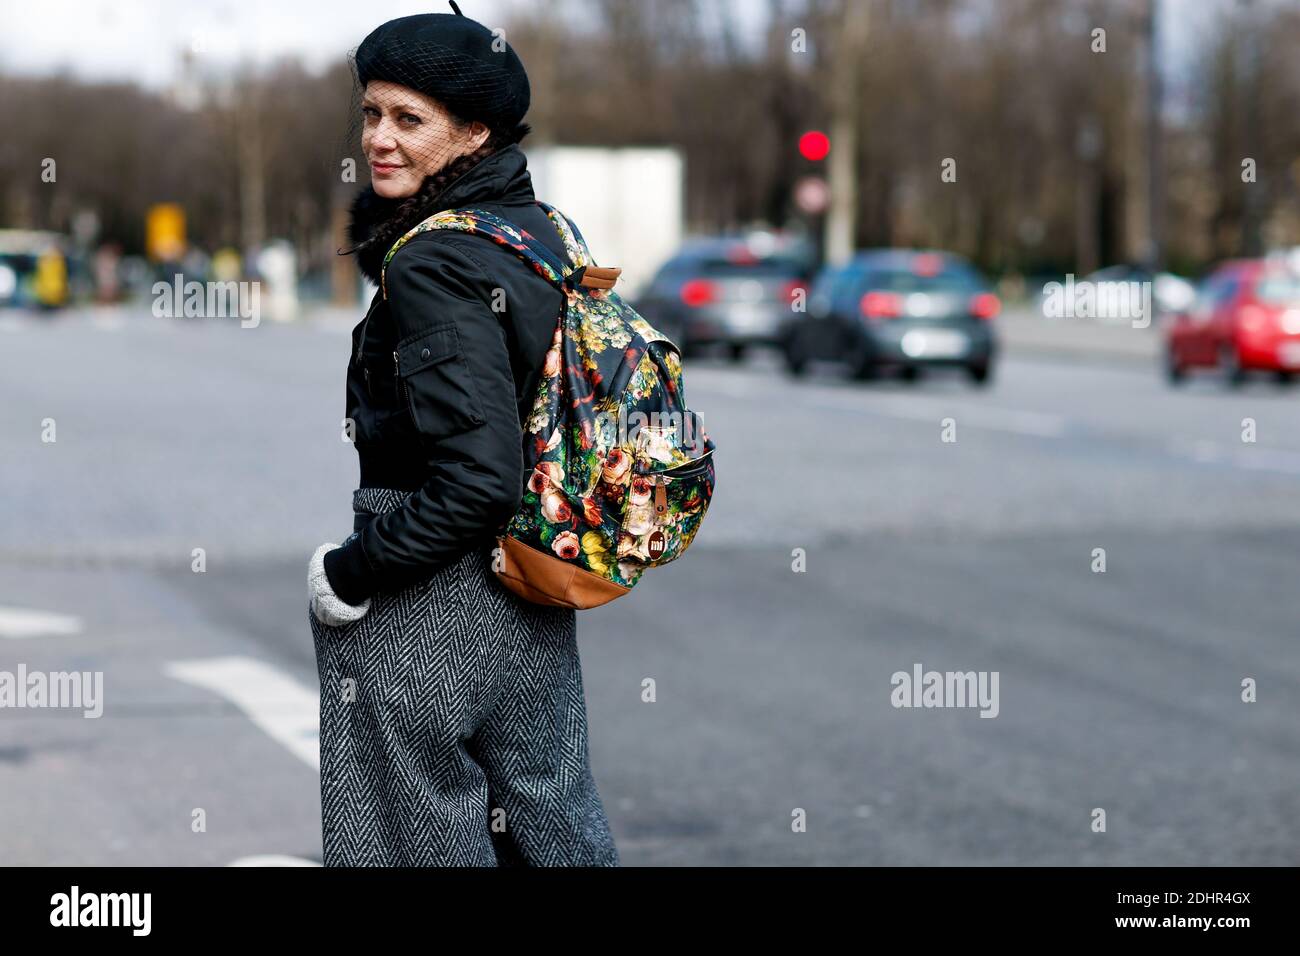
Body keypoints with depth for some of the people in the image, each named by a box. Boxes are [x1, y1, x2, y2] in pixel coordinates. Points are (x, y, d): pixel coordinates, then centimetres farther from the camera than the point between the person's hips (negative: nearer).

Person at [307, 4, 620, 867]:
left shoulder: (434, 269, -20)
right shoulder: (544, 229, 5)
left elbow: (477, 479, -25)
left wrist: (348, 575, -16)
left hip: (427, 610, -8)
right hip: (537, 600, 8)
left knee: (428, 844, 5)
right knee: (556, 828, 17)